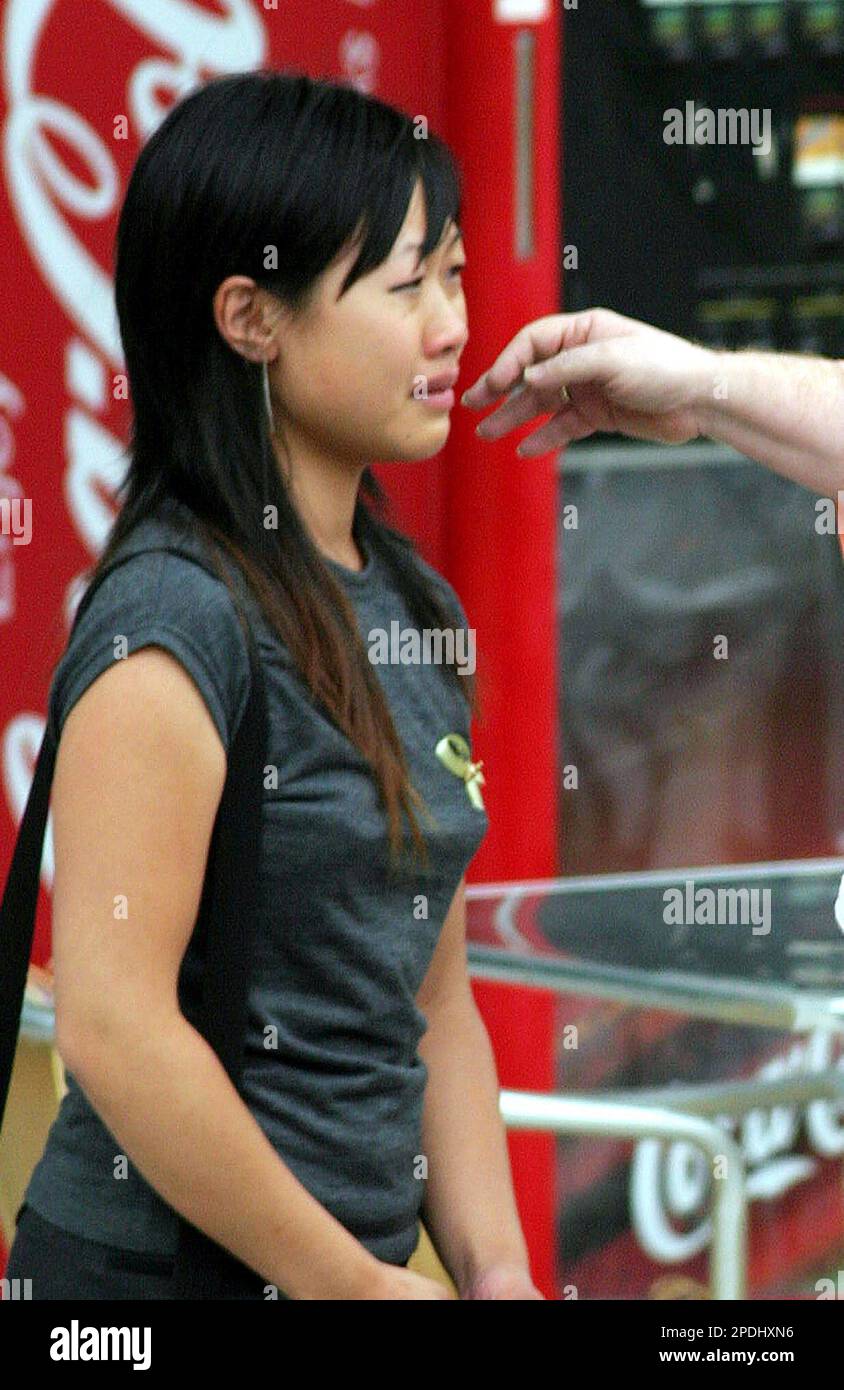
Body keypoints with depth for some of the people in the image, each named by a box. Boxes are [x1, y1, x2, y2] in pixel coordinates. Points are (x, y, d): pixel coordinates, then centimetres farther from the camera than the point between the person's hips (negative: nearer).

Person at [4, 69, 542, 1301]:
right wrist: (355, 1284, -16)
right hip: (164, 1264, -8)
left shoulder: (415, 608, 10)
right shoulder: (176, 621, -15)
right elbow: (114, 1026, -22)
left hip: (361, 1254, 8)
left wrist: (495, 1271, 2)